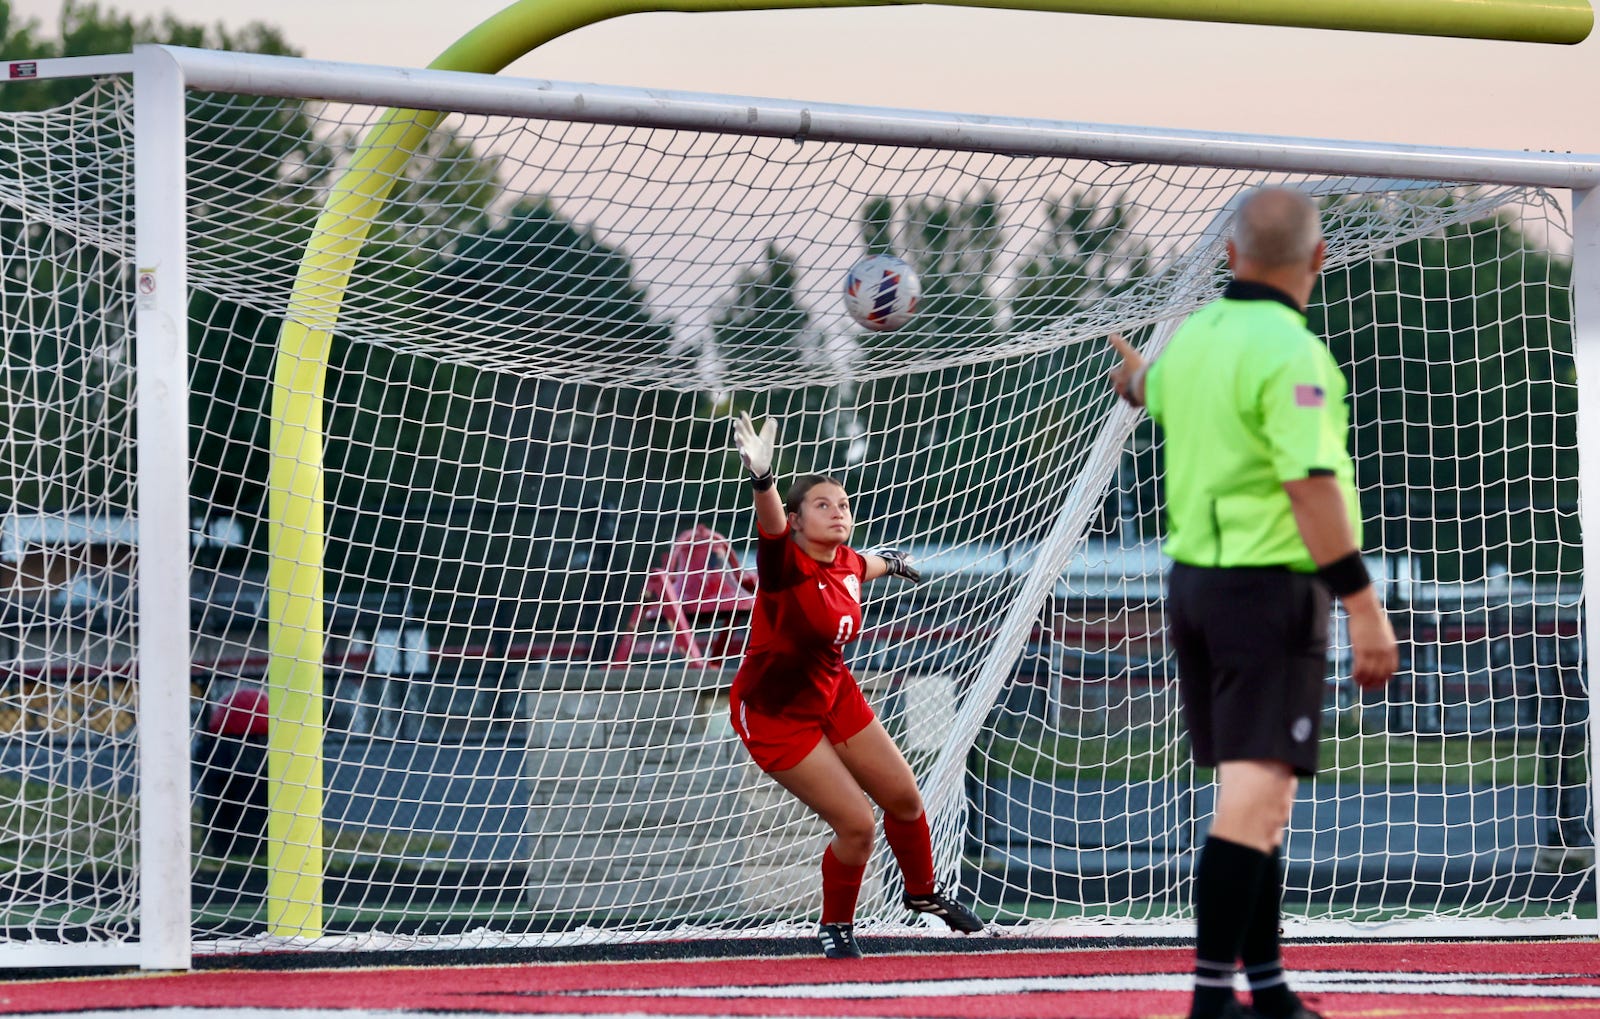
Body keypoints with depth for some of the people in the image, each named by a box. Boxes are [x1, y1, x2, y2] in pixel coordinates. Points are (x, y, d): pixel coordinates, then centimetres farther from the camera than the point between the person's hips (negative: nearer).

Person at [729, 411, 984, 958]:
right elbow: (771, 525, -50)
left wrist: (892, 562, 41)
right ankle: (835, 927, 13)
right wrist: (761, 478, -71)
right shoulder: (787, 564, -27)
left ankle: (922, 892, 45)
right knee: (856, 824, -12)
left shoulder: (846, 563, -7)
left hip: (833, 697, 7)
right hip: (775, 714, -7)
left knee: (903, 797, 16)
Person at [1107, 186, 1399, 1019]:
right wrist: (1363, 607, -23)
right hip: (1270, 586, -8)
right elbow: (1311, 484, -24)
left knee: (1252, 795, 15)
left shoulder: (1190, 339, 8)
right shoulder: (1289, 351, -17)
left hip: (1193, 577, 8)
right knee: (1255, 795, -11)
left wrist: (1139, 384, 58)